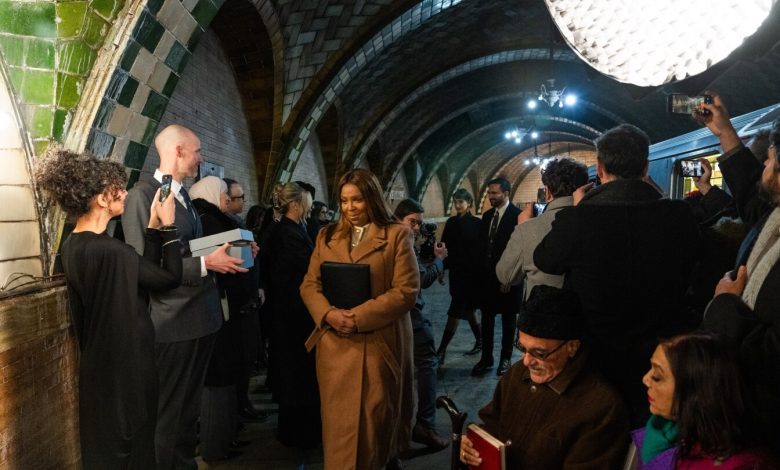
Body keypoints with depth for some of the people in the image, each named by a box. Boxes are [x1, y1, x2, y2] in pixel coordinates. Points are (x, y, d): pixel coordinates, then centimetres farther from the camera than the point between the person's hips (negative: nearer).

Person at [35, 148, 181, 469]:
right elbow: (170, 277, -17)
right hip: (124, 365, -9)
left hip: (101, 361, 9)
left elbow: (142, 272, 2)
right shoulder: (109, 250, -28)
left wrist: (153, 227, -1)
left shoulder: (74, 246, 2)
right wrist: (167, 225, -10)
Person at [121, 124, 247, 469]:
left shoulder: (182, 194, 13)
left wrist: (224, 253, 3)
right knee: (167, 413, 7)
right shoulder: (143, 194, -15)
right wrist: (206, 264, -22)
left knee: (190, 407, 22)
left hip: (200, 315, 9)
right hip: (172, 323, -9)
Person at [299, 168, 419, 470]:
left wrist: (358, 317, -17)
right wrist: (328, 314, -13)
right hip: (335, 344, 4)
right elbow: (309, 285, 8)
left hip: (379, 344, -3)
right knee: (339, 422, 11)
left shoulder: (397, 235, -3)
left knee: (374, 420, 7)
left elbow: (406, 291, -10)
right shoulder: (327, 236, 11)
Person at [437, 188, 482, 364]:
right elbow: (444, 247, 7)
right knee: (467, 309, 16)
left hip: (470, 274, -6)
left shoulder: (476, 224, -9)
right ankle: (480, 341, 33)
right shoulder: (451, 222, 6)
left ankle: (441, 350, -6)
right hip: (455, 272, 6)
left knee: (455, 311, -7)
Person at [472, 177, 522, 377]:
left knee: (508, 320, 9)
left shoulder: (517, 215, -12)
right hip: (487, 276, 6)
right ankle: (486, 358, 20)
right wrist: (482, 270, 5)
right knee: (487, 319, 10)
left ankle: (506, 358, 22)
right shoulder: (487, 215, 10)